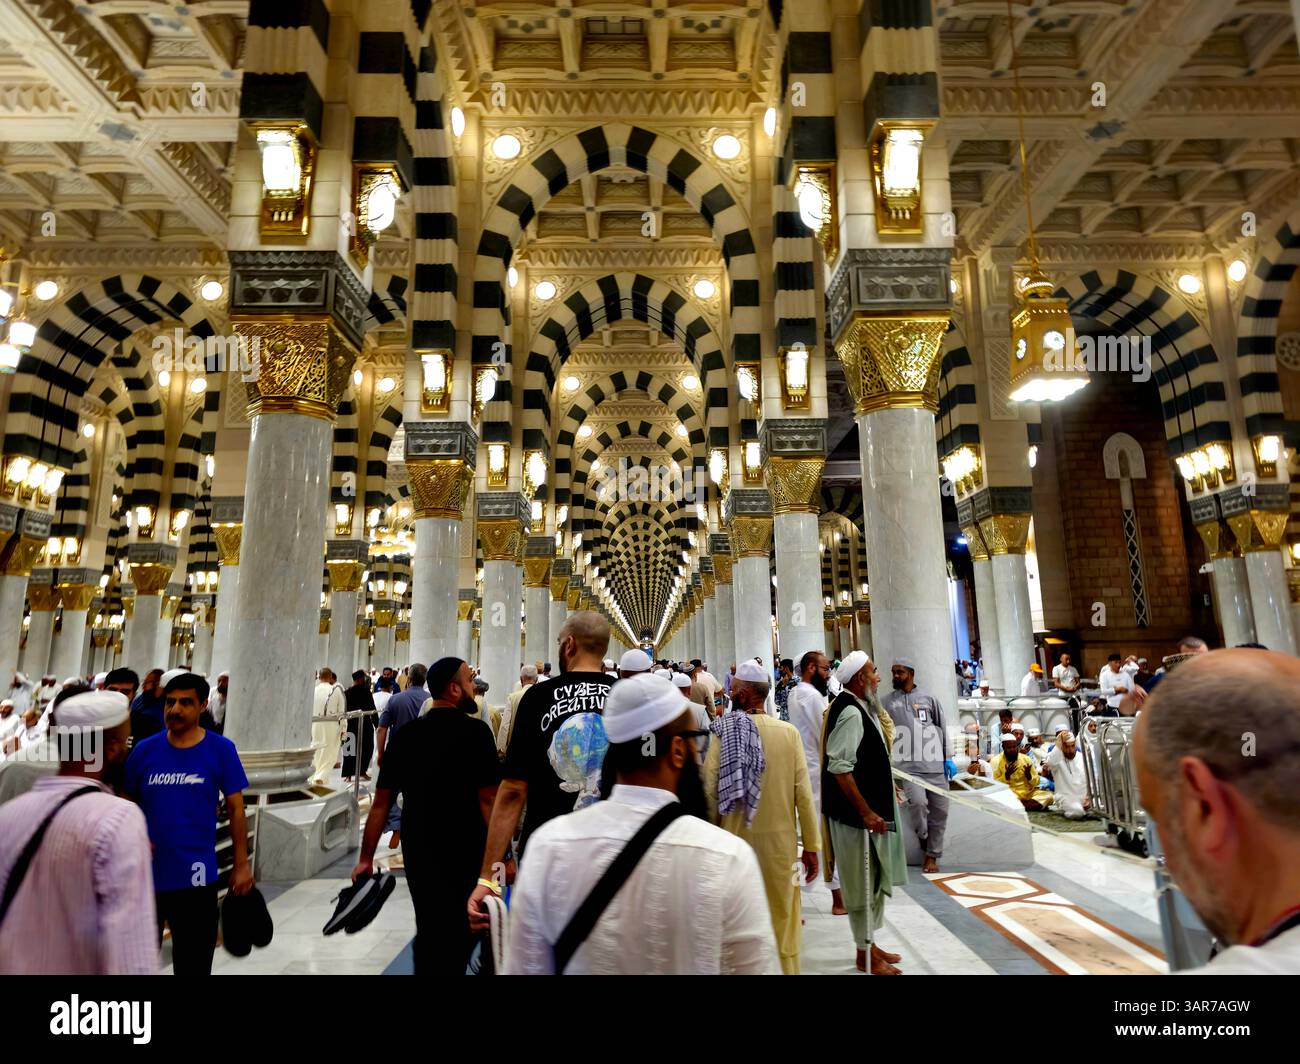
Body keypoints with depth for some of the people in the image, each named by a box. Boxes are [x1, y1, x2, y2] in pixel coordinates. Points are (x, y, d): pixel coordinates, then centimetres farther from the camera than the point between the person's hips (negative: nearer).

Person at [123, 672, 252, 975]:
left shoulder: (221, 749, -9)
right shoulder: (144, 750, -3)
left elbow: (235, 809, -5)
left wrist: (241, 864, -5)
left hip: (195, 875, -2)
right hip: (145, 873, 2)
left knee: (193, 964, 13)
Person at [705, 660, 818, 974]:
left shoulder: (723, 734, -11)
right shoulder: (788, 732, -10)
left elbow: (709, 793, -11)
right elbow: (803, 792, -10)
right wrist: (811, 846, -1)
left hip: (735, 840, 0)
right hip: (779, 840, 0)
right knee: (782, 920, 16)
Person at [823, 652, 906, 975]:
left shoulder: (861, 707, 9)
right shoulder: (850, 712, -22)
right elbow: (839, 767, -27)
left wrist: (887, 792, 23)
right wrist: (866, 811, -24)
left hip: (874, 808, 10)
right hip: (857, 814, -10)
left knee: (875, 881, 20)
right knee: (863, 884, 5)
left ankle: (870, 943, 35)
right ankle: (865, 954, 21)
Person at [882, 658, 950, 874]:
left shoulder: (929, 699, 9)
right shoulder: (886, 702, 5)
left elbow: (942, 730, 12)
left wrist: (948, 758, 7)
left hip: (935, 765, 3)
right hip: (908, 765, -2)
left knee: (940, 811, 4)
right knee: (918, 801, -23)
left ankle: (932, 855, 19)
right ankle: (922, 837, 6)